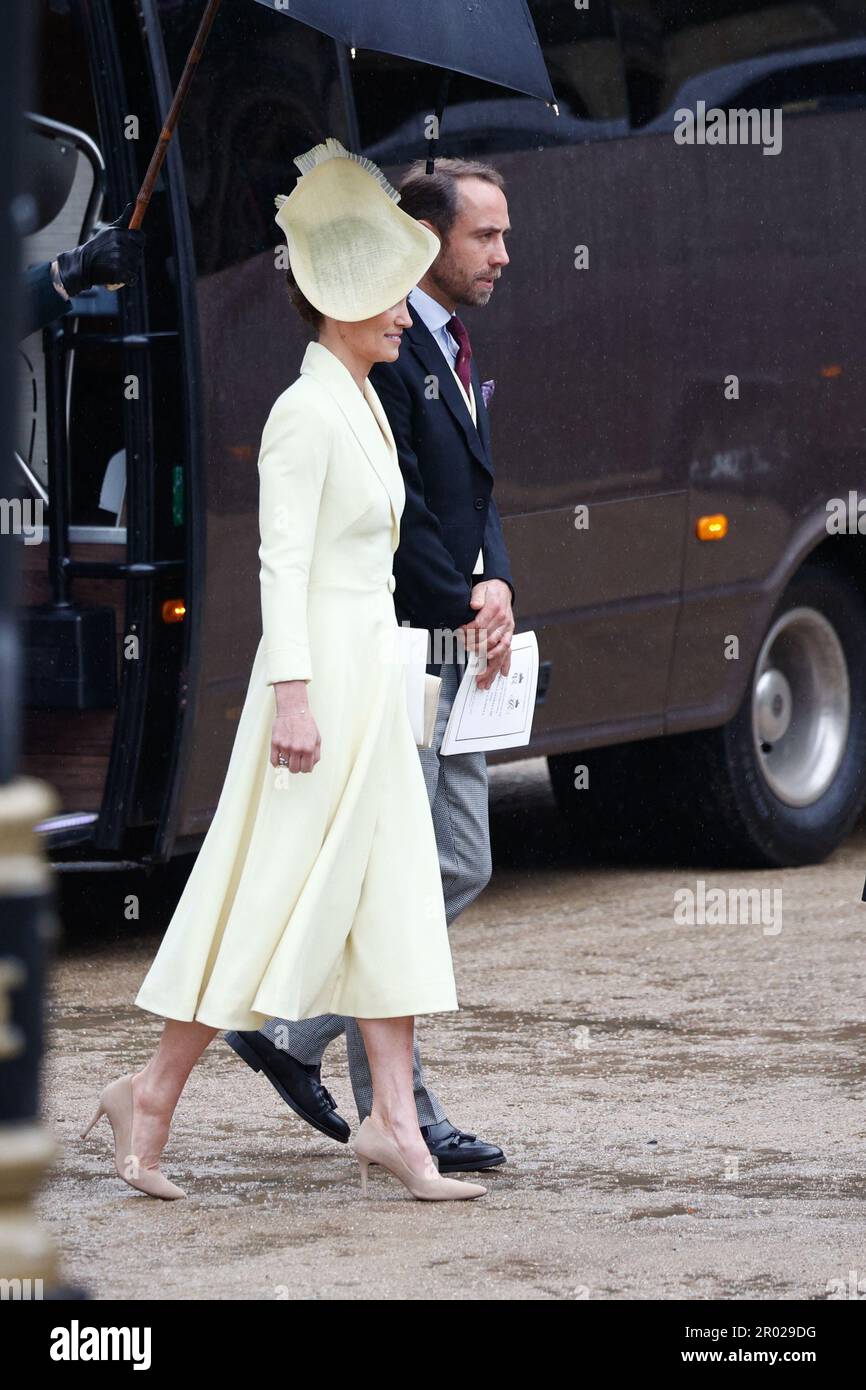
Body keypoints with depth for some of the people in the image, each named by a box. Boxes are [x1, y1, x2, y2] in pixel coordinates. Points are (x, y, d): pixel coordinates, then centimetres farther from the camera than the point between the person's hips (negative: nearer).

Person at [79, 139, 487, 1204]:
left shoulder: (361, 405, 14)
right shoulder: (306, 409, -15)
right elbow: (282, 559, -19)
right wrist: (293, 695, -23)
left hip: (367, 675, 10)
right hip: (319, 673, -10)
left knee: (392, 897, 5)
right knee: (270, 900, -4)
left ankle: (393, 1120, 4)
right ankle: (152, 1096, 5)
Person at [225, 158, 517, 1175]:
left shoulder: (456, 355, 18)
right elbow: (391, 507, -19)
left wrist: (496, 586, 0)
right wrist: (464, 614, -14)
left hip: (452, 649, 10)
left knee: (461, 869, 11)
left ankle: (291, 1033, 19)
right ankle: (396, 1113, 3)